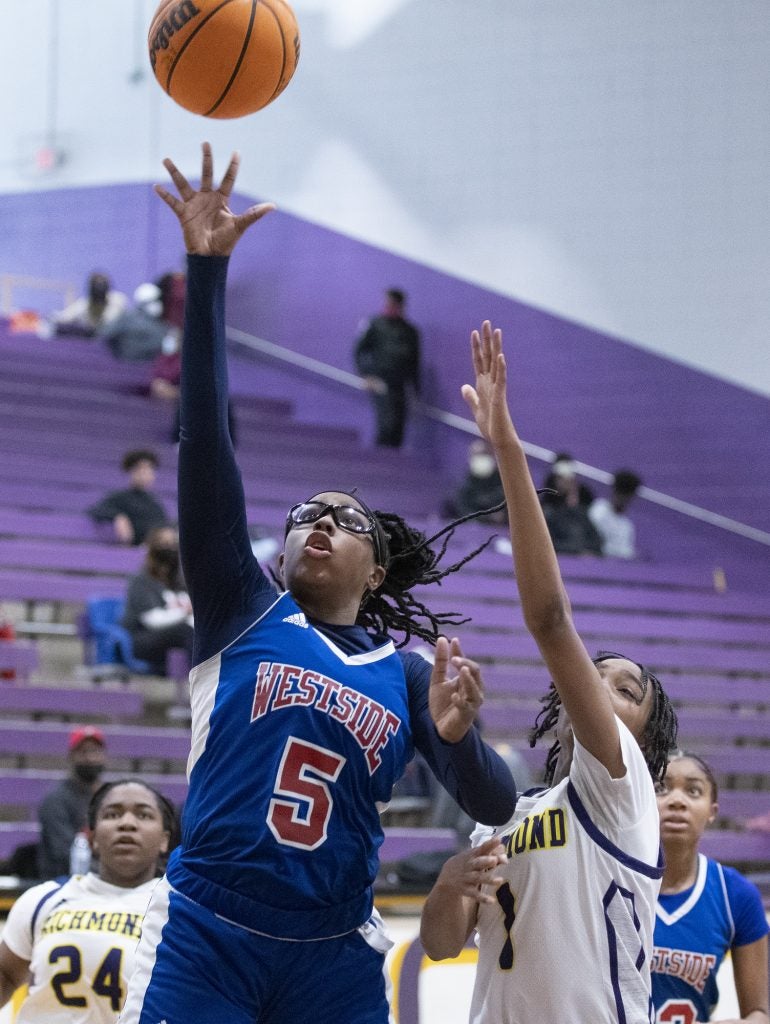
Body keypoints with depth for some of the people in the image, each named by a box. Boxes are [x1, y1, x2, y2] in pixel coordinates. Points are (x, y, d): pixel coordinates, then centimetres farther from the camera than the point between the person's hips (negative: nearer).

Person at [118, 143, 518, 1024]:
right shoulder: (242, 613, 7)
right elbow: (204, 438, 0)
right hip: (204, 938, -2)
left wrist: (457, 736, -18)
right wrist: (206, 271, -7)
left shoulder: (406, 674, 12)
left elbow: (495, 805, 4)